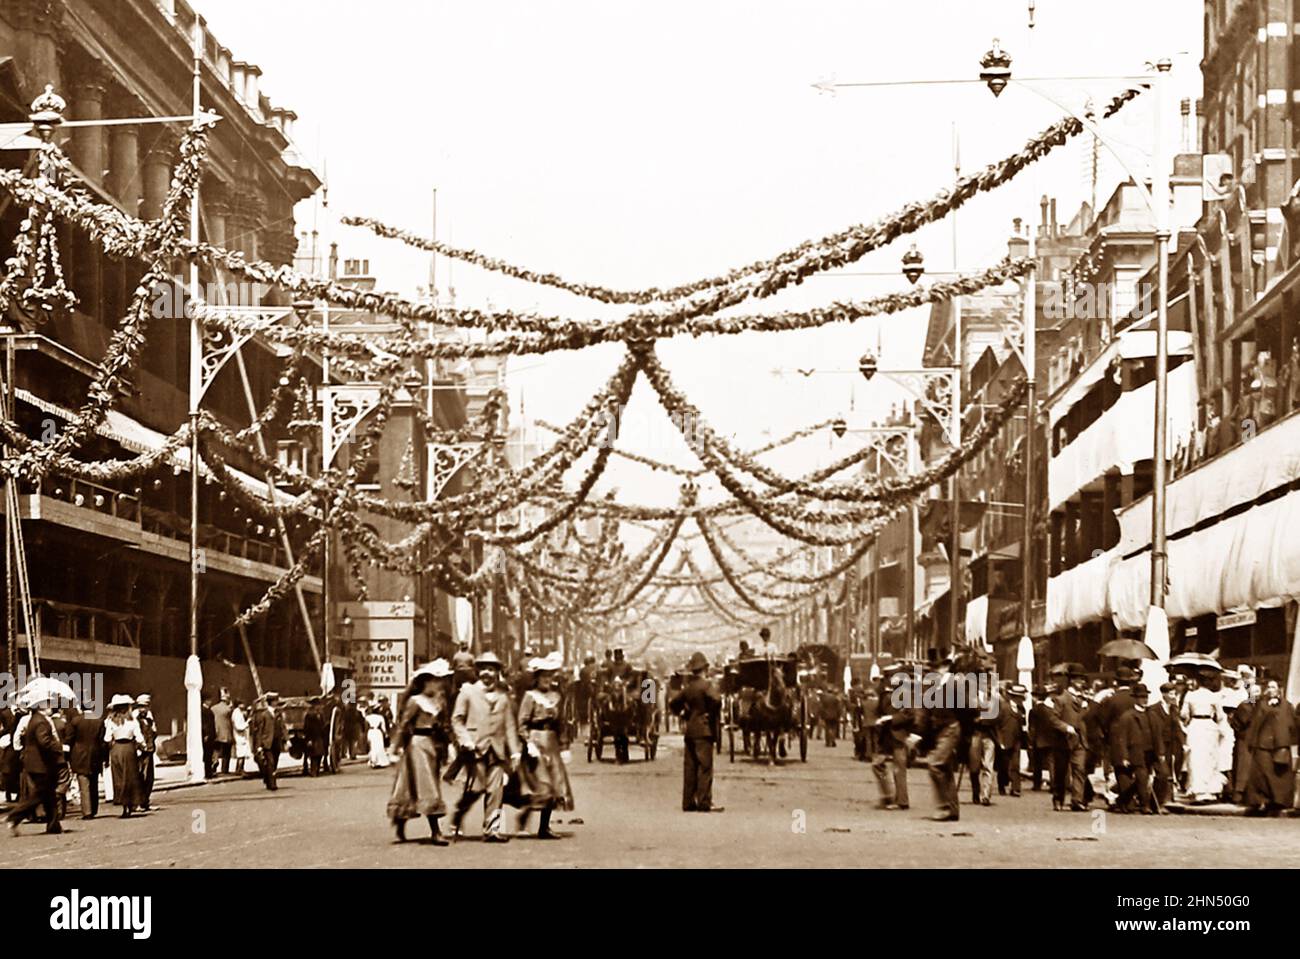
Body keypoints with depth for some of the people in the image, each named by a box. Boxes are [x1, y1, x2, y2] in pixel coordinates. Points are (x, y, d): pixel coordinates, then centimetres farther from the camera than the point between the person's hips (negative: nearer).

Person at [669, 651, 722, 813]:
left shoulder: (688, 687, 10)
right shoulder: (706, 685, -11)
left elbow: (673, 702, 17)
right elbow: (716, 700, -27)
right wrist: (712, 715, -11)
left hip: (689, 730, 7)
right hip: (704, 730, -7)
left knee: (690, 767, 9)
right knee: (705, 766, -6)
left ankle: (688, 801, 10)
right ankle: (704, 802, -9)